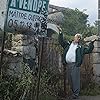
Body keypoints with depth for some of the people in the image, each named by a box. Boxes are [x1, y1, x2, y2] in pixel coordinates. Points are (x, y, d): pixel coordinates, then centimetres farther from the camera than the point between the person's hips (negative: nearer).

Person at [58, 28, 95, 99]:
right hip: (68, 64, 4)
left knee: (75, 79, -8)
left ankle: (76, 94, -4)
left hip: (75, 65, -3)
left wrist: (91, 43, 2)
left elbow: (88, 50, 8)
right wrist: (60, 33, 21)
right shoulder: (68, 44, 19)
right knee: (70, 79, 8)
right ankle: (73, 92, 19)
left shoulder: (81, 47, 13)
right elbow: (61, 41, 24)